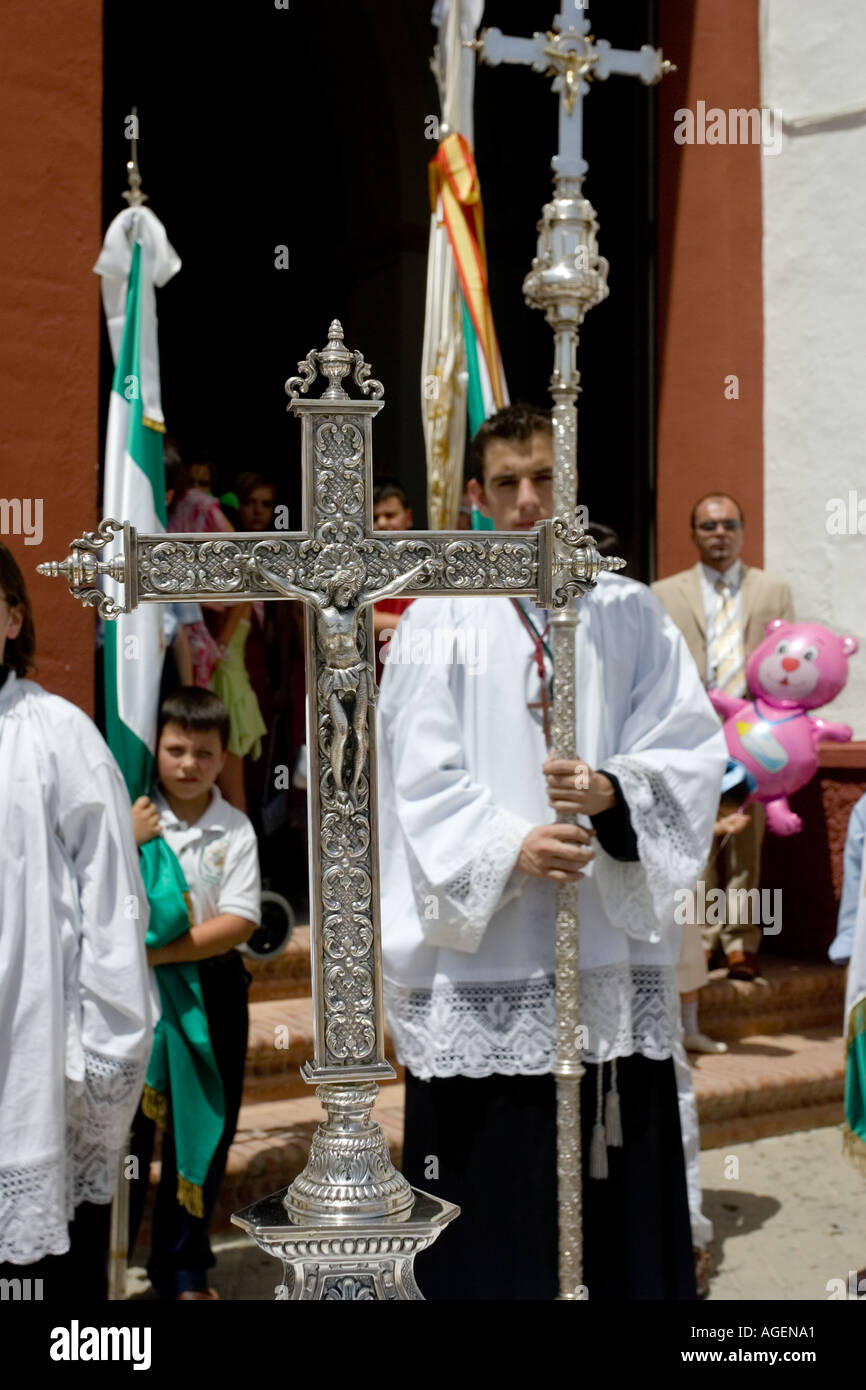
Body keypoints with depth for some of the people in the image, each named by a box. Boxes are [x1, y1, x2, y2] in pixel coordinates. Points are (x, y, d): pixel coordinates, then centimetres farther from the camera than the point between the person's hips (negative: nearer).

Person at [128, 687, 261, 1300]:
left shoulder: (236, 829, -2)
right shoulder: (132, 817, -4)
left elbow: (239, 921, -10)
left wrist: (158, 952, -18)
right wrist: (126, 840, -19)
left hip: (211, 987, 2)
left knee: (206, 1127, 10)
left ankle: (184, 1271, 25)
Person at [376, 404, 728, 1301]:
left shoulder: (627, 613, 9)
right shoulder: (441, 618, 3)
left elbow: (691, 750, 4)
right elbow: (424, 776, -5)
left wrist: (614, 788, -16)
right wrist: (511, 845, -20)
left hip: (614, 952, 2)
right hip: (483, 957, -2)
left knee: (621, 1187, 5)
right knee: (490, 1186, 1)